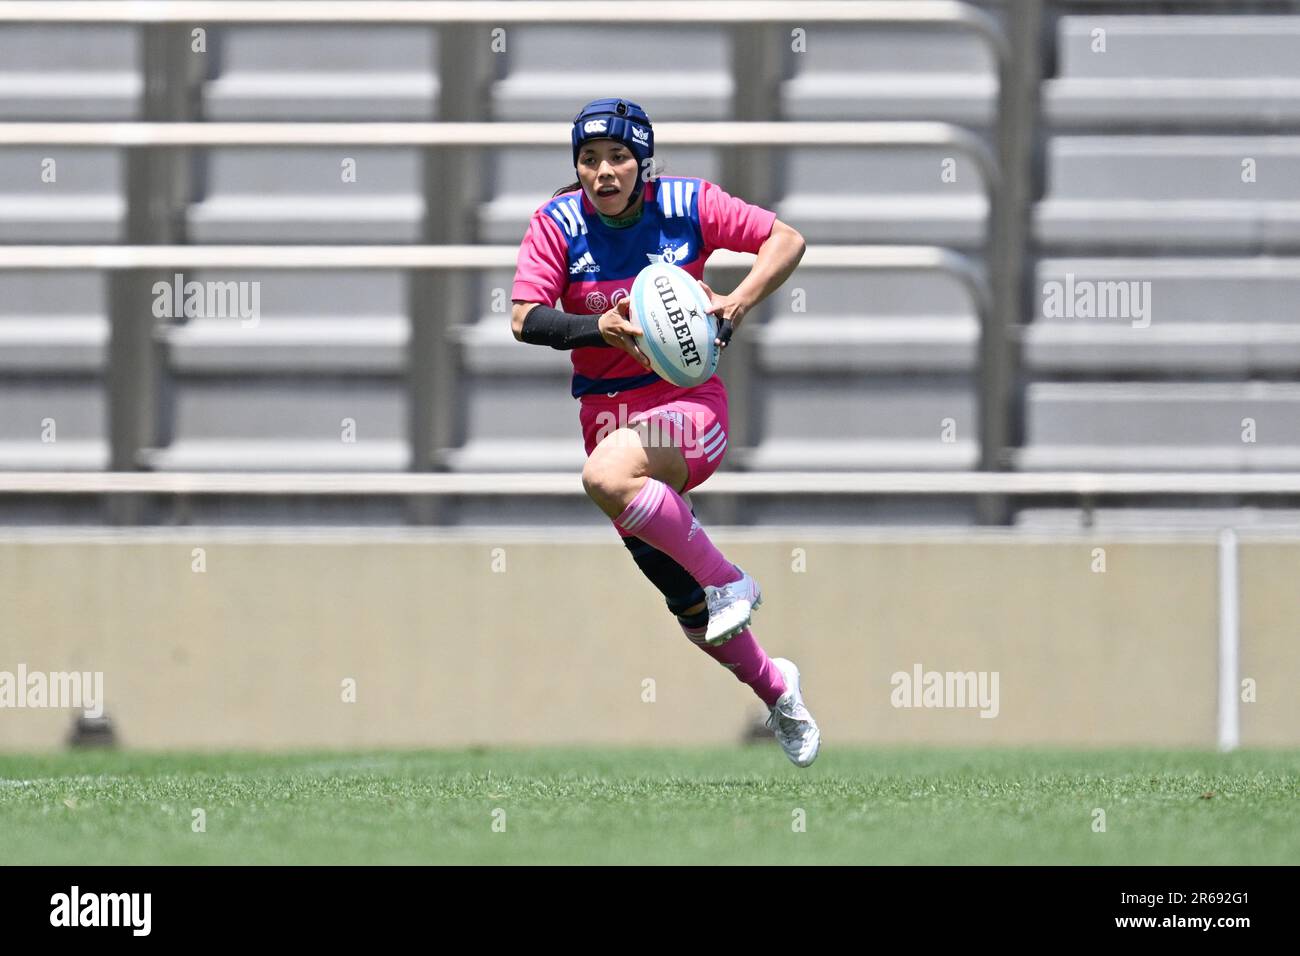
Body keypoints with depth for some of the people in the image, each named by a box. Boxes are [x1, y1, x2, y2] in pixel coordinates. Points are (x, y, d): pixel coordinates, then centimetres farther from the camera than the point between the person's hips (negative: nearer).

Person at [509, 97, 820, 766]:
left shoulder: (687, 206, -7)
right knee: (689, 609, 9)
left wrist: (738, 304, -16)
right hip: (607, 408, 4)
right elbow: (524, 319, -12)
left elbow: (787, 240, -1)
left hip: (689, 403, -4)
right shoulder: (558, 223, -4)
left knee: (607, 476, -37)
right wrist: (598, 327, -29)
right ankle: (776, 690, 34)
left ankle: (728, 582, -22)